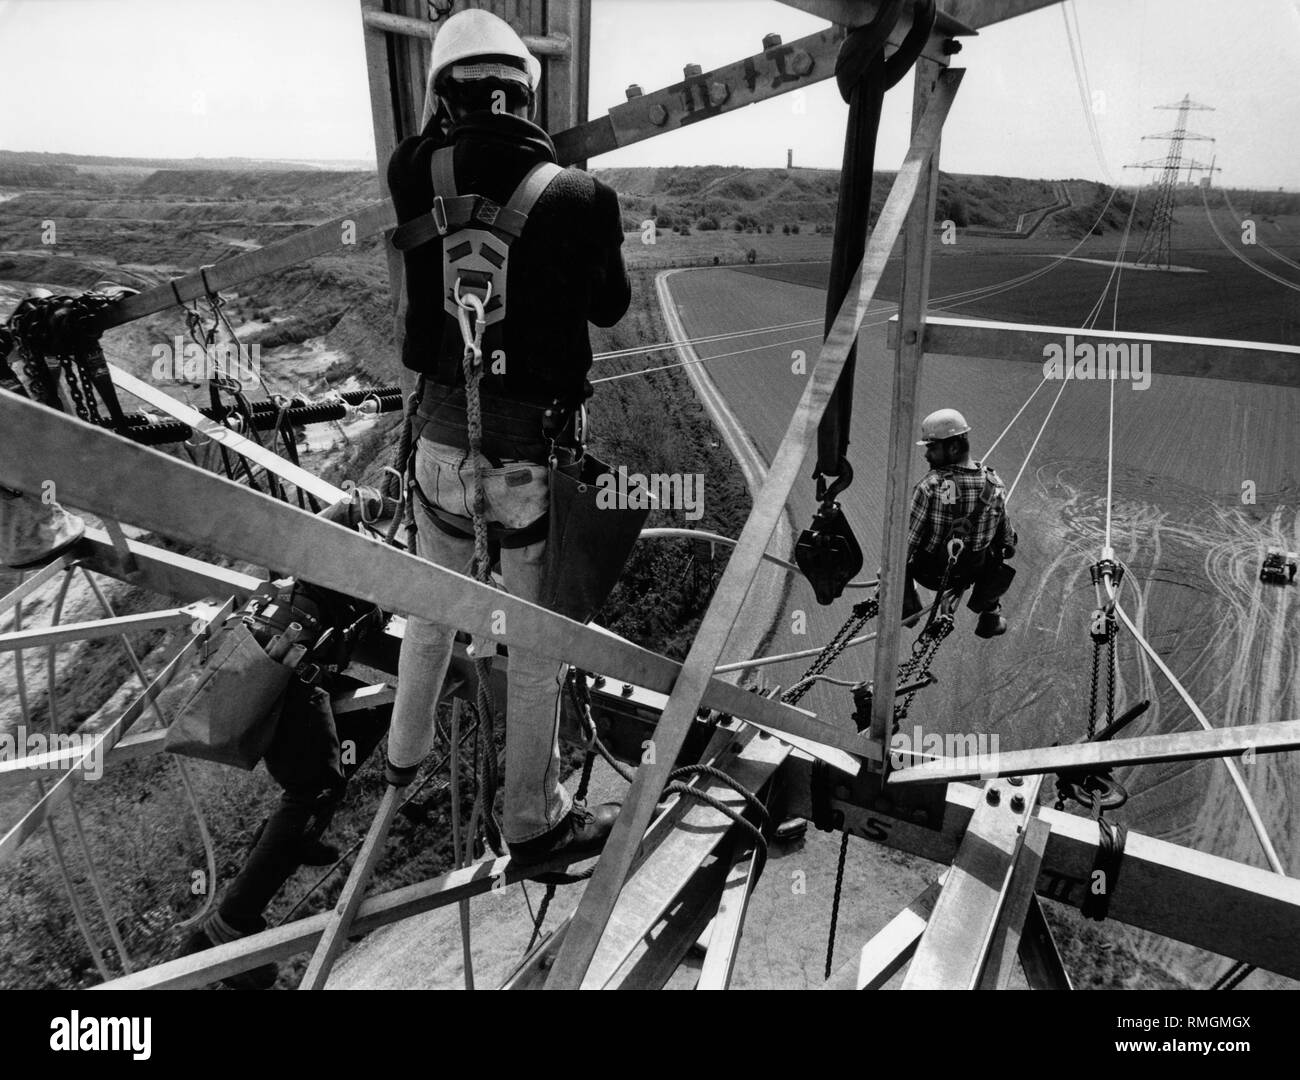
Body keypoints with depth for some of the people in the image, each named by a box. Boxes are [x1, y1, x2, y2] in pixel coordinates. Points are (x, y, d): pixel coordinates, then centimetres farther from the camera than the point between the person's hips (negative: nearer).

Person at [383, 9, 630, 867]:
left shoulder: (415, 177, -5)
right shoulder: (580, 196, -12)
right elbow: (611, 307, 4)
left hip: (441, 441, 4)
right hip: (534, 455, -3)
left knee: (432, 608, 27)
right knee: (539, 645, 12)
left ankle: (407, 753, 50)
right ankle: (534, 821, 29)